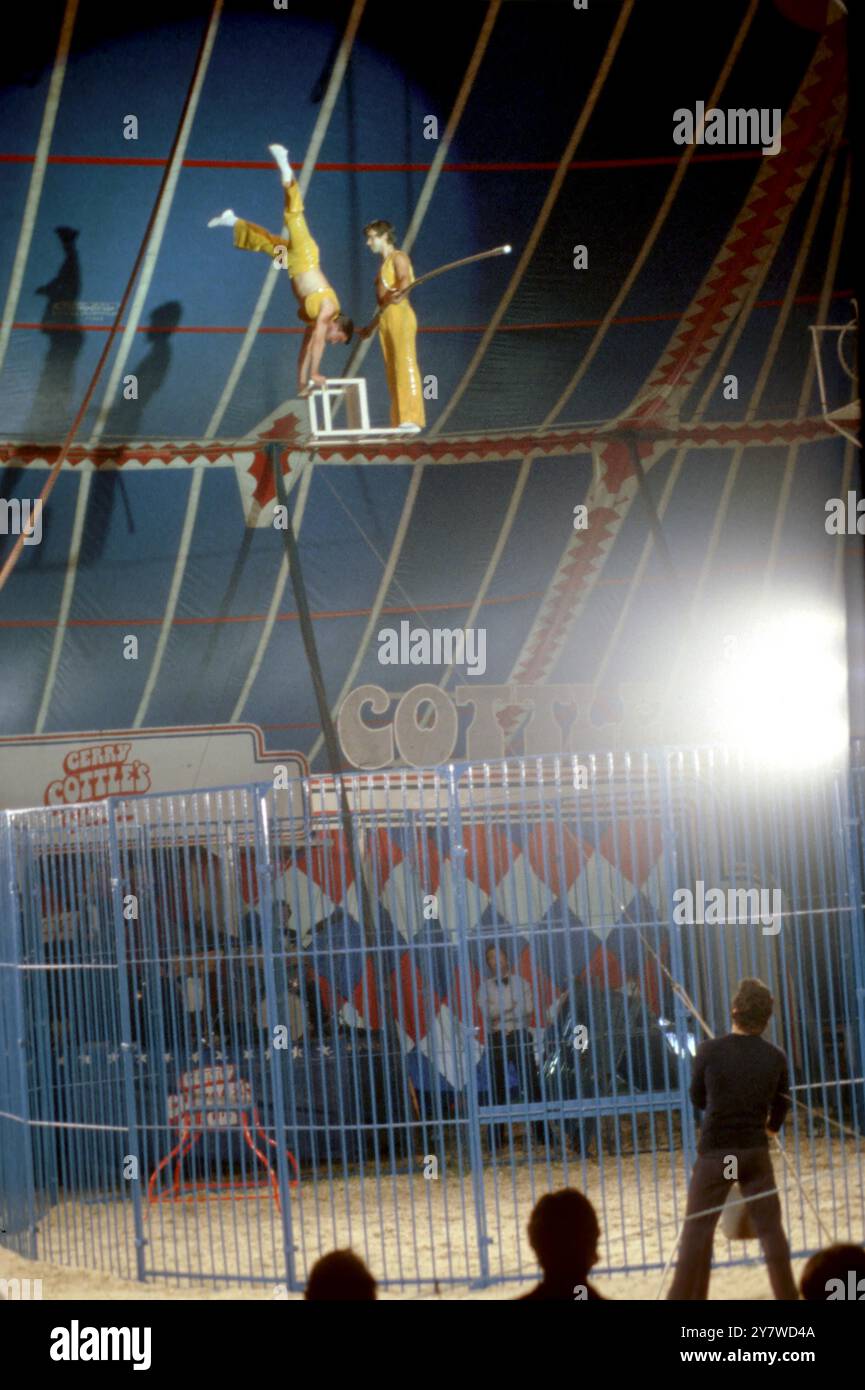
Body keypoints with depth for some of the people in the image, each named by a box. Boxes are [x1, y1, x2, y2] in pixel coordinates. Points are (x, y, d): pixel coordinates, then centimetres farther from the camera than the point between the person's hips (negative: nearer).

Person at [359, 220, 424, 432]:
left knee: (405, 364, -15)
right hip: (385, 318, 9)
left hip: (400, 313, -9)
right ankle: (399, 421, 4)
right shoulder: (384, 264, 24)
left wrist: (399, 291, -42)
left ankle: (412, 419, -22)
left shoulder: (398, 257, 0)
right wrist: (371, 326, 35)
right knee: (392, 370, 5)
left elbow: (405, 280, -20)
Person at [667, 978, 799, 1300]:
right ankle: (786, 1295, 10)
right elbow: (779, 1109, 8)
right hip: (756, 1152, 2)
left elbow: (698, 1099, 3)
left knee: (698, 1228, 4)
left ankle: (684, 1297, 5)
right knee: (770, 1228, 9)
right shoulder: (776, 1058, -3)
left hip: (715, 1152, -2)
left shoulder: (709, 1051, -11)